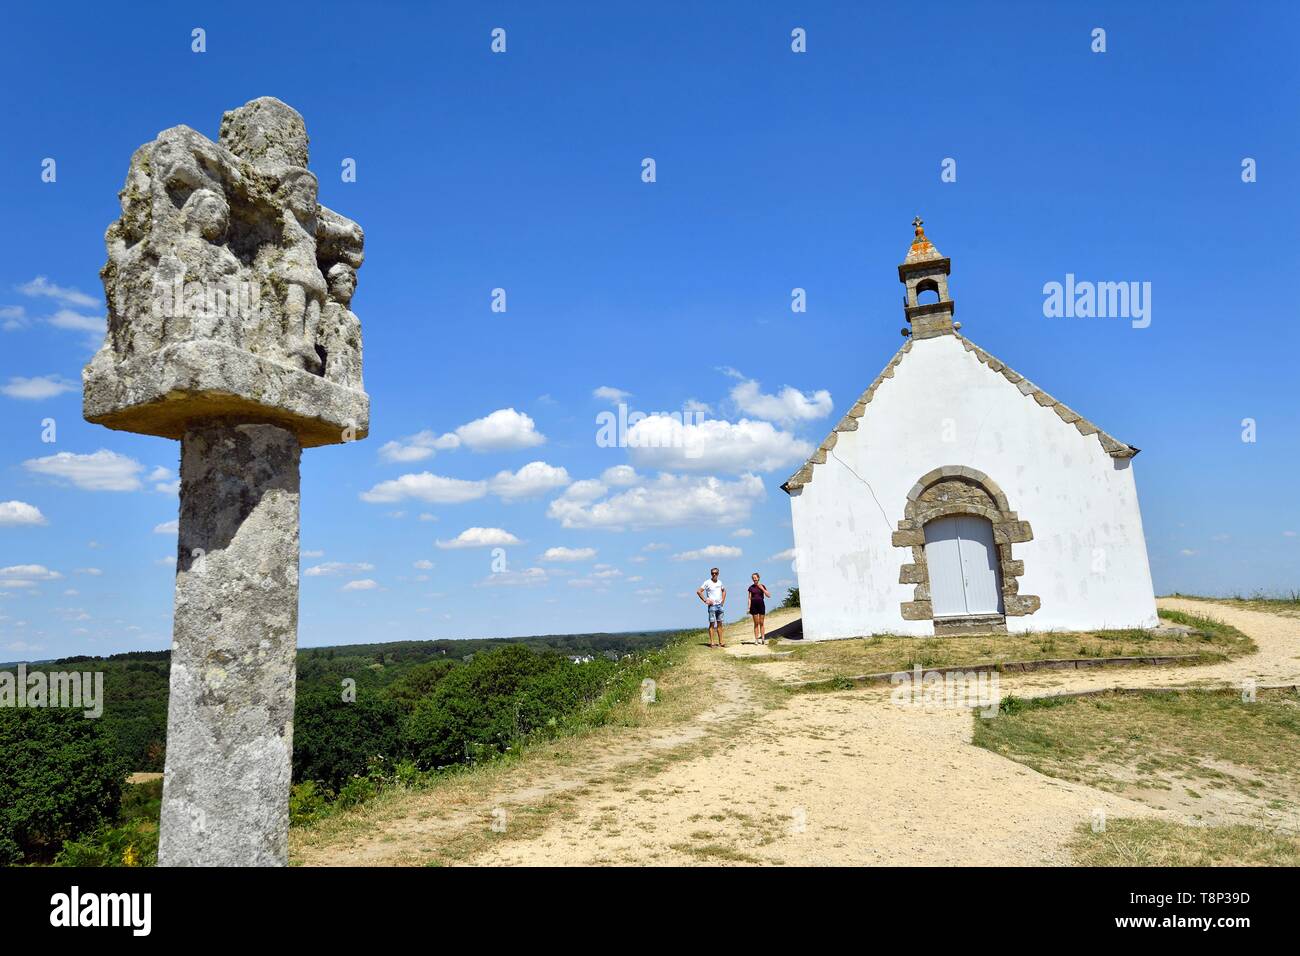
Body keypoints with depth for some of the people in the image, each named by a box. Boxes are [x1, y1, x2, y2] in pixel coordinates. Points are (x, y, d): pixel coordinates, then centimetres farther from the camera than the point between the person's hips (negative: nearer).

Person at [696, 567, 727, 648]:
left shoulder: (720, 582, 11)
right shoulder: (707, 583, -6)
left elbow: (724, 591, 29)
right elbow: (698, 591, -9)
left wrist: (723, 600, 15)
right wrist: (705, 600, -12)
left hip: (719, 605, 6)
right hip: (712, 605, -6)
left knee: (720, 624, 8)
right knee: (712, 624, -6)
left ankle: (721, 642, 13)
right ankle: (711, 643, -5)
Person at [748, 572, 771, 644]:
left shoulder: (762, 586, 3)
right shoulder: (751, 587, 3)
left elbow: (768, 595, -4)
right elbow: (749, 598, 4)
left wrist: (762, 588, -11)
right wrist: (749, 607, -3)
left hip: (761, 605, 0)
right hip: (754, 605, 0)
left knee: (761, 623, 3)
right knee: (756, 623, 1)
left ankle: (763, 639, 7)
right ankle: (756, 639, 3)